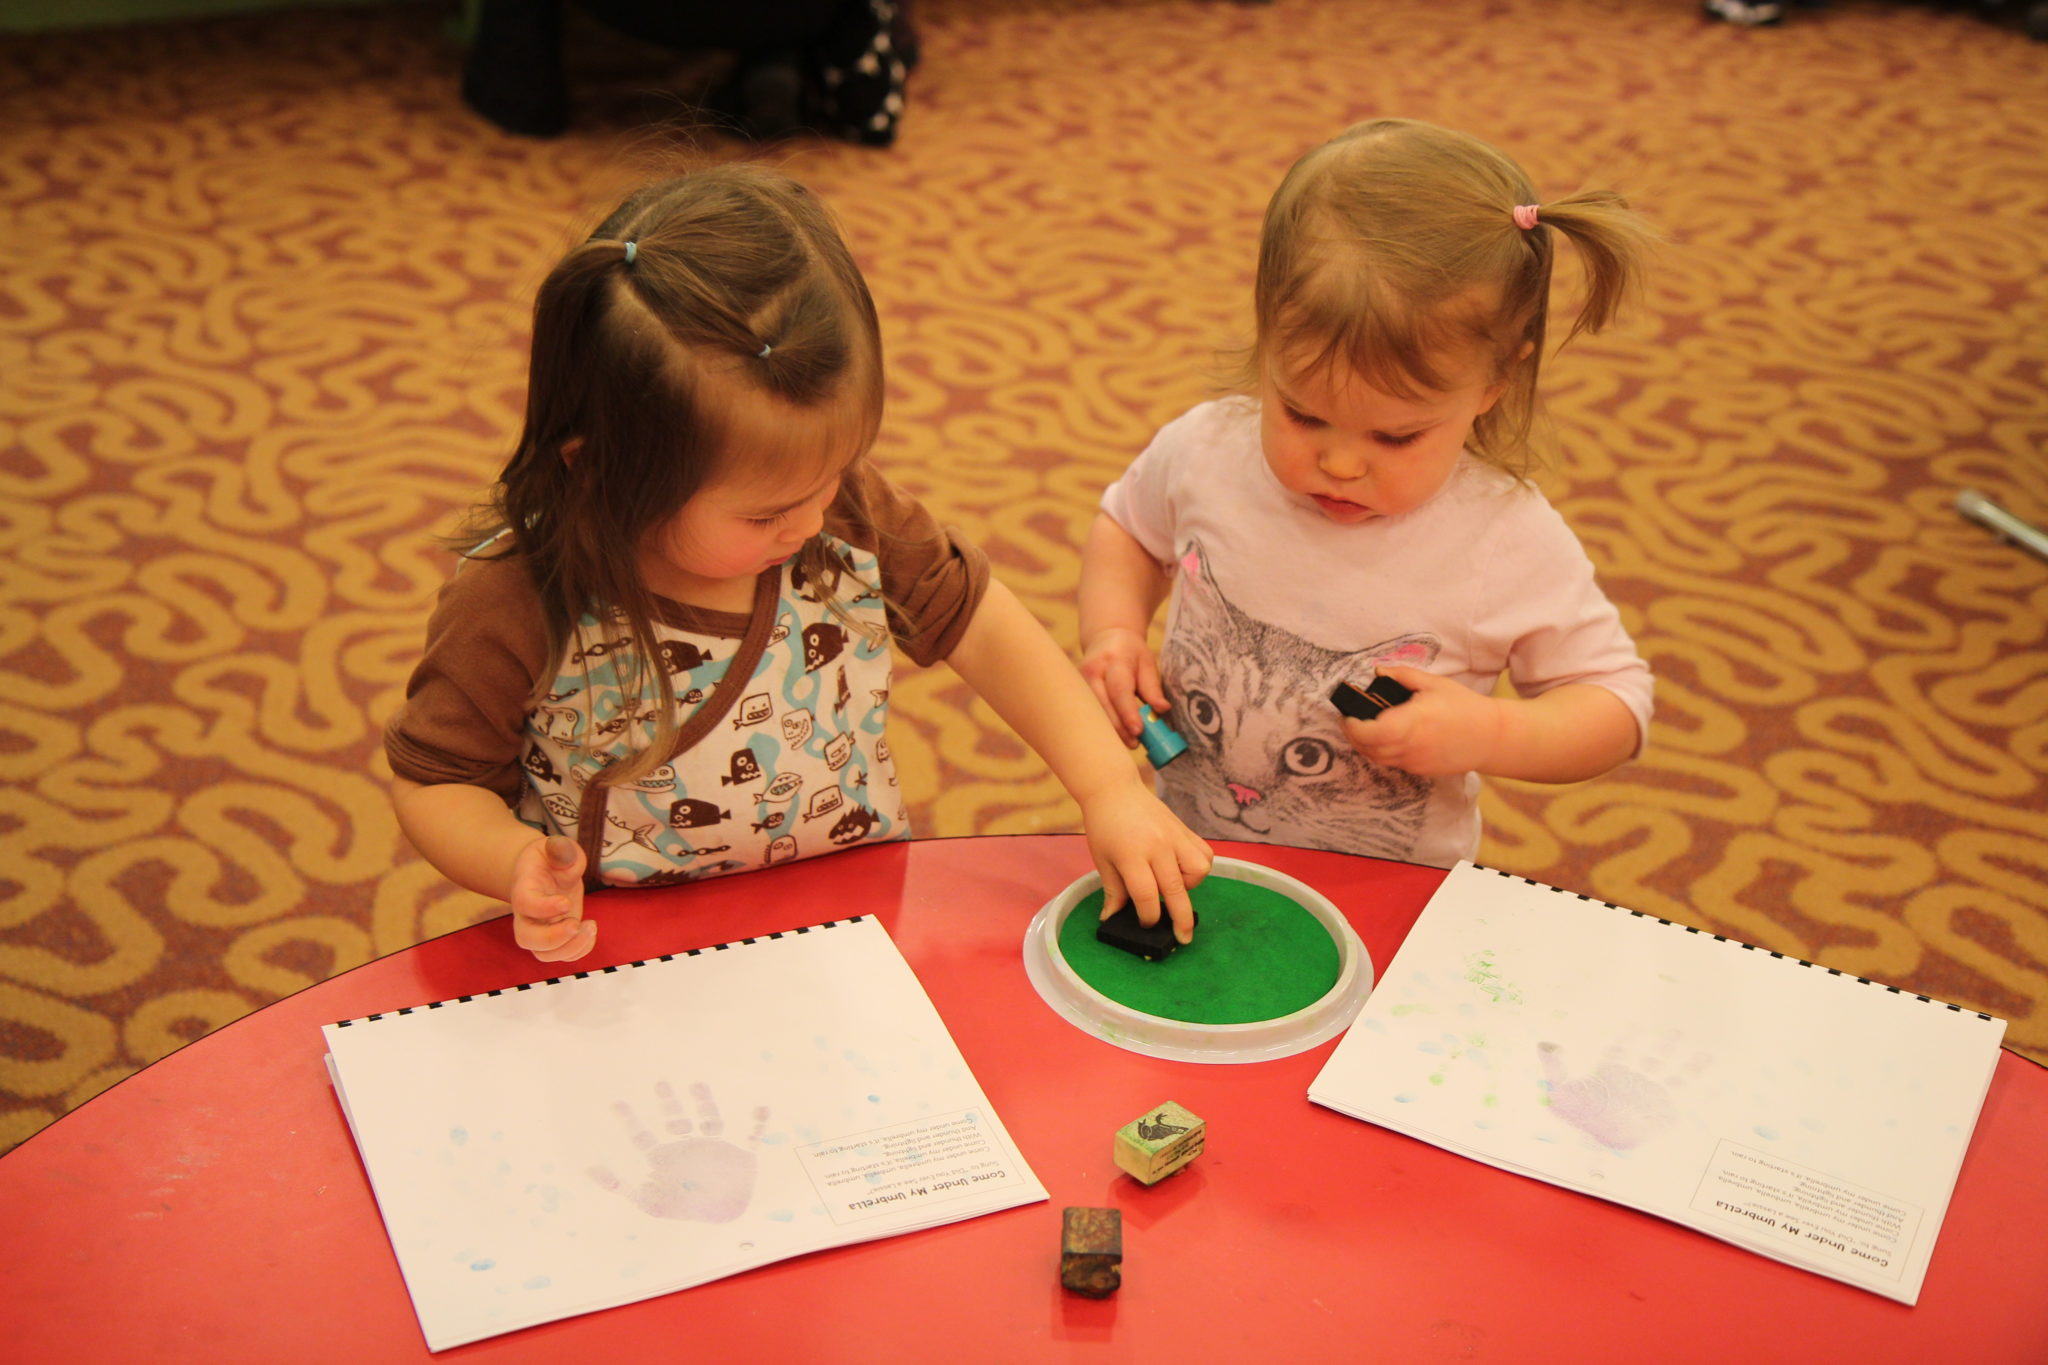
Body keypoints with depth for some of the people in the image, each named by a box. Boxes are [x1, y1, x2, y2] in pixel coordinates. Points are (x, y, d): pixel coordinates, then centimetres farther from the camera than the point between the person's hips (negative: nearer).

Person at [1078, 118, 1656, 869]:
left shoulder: (1512, 546, -16)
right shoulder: (1206, 450, -9)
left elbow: (1616, 702, -4)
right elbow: (1126, 527, 14)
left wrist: (1488, 734, -21)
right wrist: (1112, 636, -4)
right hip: (1187, 849, 3)